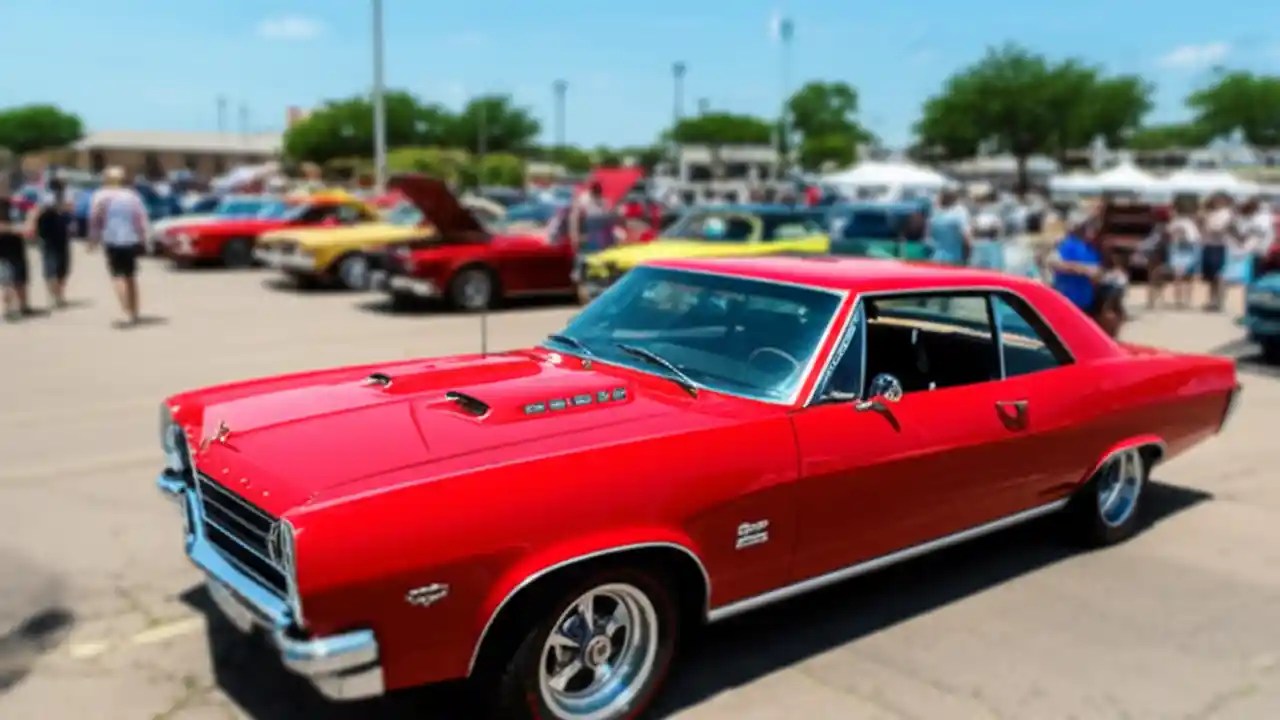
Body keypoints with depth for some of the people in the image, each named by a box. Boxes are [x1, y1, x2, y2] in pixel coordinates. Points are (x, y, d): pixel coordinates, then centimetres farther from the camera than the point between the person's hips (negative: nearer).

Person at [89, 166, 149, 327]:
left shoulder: (102, 196, -3)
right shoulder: (132, 195, 7)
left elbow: (95, 220, -4)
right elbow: (142, 218, 4)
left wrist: (93, 241, 5)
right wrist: (142, 238, 9)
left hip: (113, 242, -4)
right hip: (132, 241, 4)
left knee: (118, 276, -4)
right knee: (131, 276, 16)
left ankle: (128, 314, -18)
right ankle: (134, 313, 20)